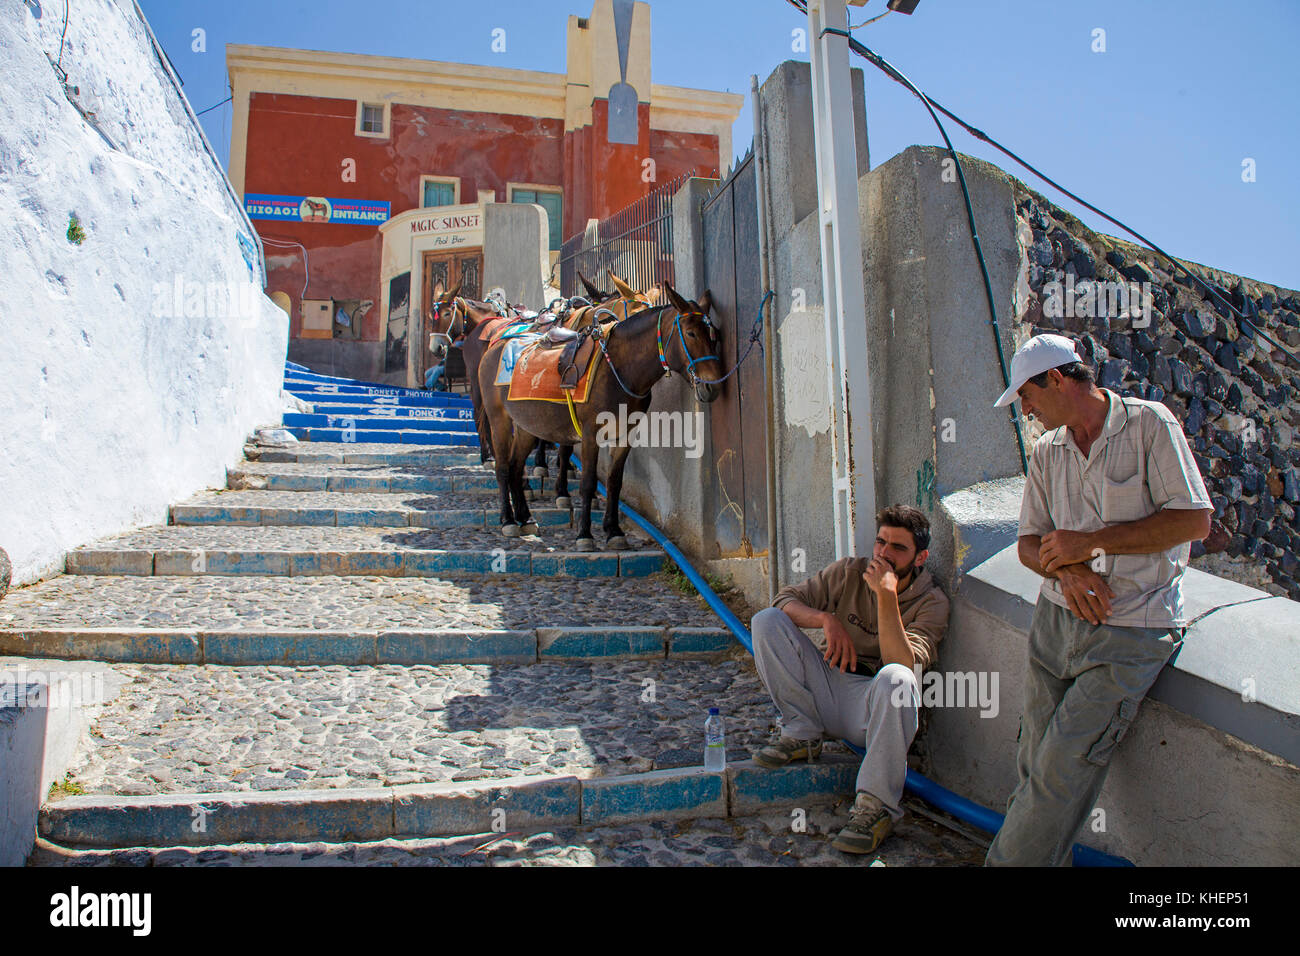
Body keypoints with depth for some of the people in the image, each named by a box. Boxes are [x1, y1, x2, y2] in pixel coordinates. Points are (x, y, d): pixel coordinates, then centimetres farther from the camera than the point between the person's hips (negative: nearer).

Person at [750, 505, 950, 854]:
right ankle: (803, 734, -5)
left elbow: (903, 663, -23)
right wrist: (827, 618, -18)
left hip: (872, 706, -3)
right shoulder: (850, 572, 2)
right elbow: (786, 598, 0)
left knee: (896, 677, -39)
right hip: (826, 688, 4)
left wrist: (887, 596, -30)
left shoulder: (931, 603, -7)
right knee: (766, 620, -13)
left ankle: (875, 806, -27)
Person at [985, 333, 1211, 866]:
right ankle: (1041, 857, 20)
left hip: (1131, 630, -5)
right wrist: (1066, 571, -12)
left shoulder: (1148, 424, -4)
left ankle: (1011, 861, 4)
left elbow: (1194, 521, -9)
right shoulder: (1046, 451, 12)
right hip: (1058, 616, 5)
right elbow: (1030, 543, 11)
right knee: (1036, 766, 4)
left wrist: (1091, 543, -12)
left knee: (1063, 768, -9)